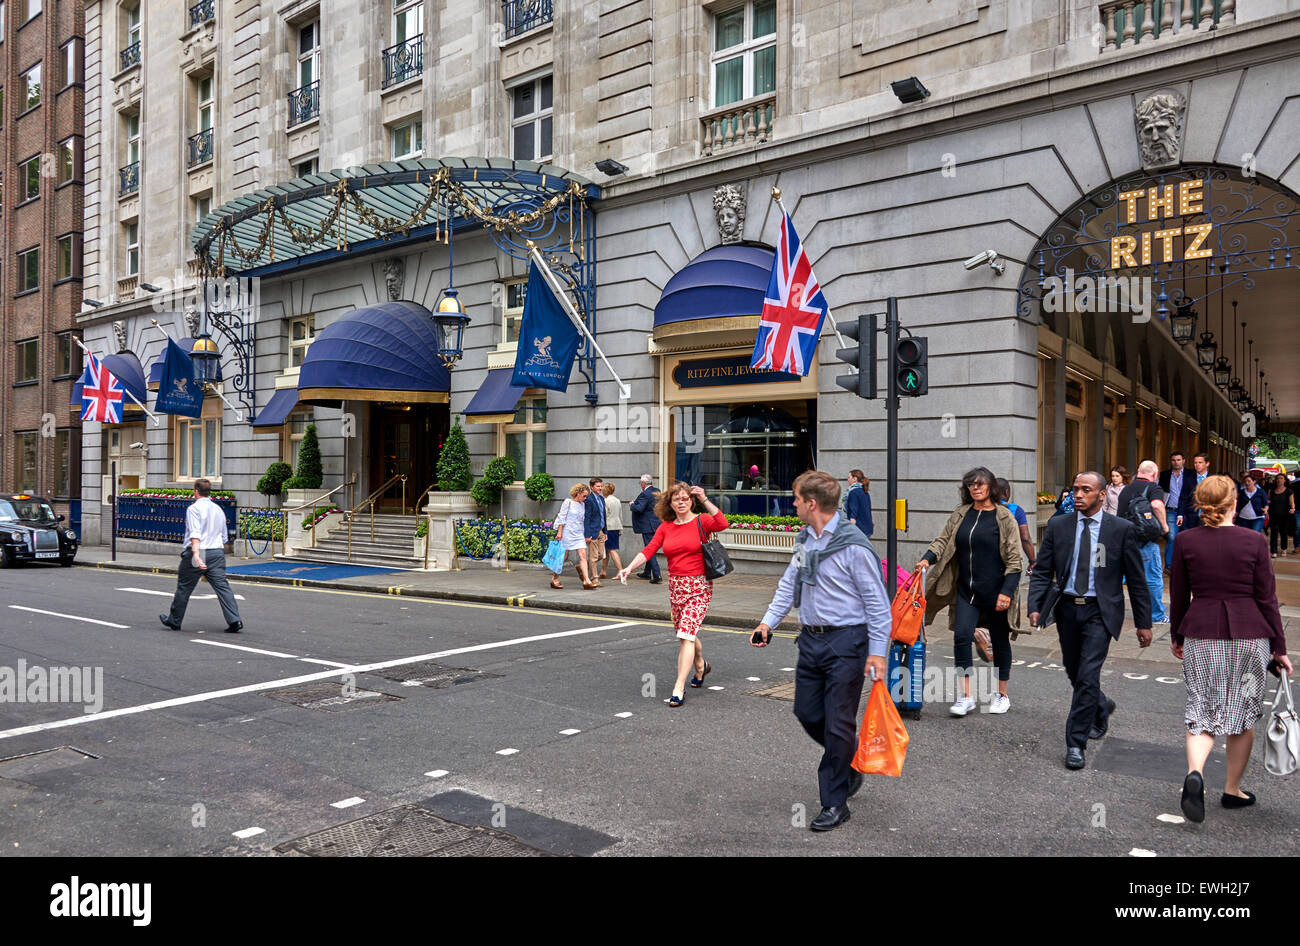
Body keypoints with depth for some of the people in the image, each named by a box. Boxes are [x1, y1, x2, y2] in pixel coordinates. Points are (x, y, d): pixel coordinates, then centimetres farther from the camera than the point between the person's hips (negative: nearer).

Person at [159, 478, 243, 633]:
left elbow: (195, 534, -22)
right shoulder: (218, 509, 15)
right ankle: (234, 620, -15)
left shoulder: (194, 508, -6)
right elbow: (225, 537, 19)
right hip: (217, 552, 5)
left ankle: (174, 621, 26)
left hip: (198, 552, -5)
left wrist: (196, 554, -31)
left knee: (184, 587, 11)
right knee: (222, 586, -2)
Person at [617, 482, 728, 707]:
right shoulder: (665, 527, 7)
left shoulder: (701, 522, -4)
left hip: (699, 587, -5)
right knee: (686, 633, 17)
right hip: (675, 586, 5)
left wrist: (704, 500, -22)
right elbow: (649, 550, -2)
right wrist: (629, 567, -16)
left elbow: (722, 524, -25)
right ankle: (701, 666, 46)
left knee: (686, 634, -13)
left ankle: (679, 688, -11)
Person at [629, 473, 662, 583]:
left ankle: (657, 575, -11)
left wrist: (632, 504, -4)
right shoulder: (657, 492, 10)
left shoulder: (645, 494, -17)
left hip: (648, 526, -9)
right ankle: (647, 572, 31)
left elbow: (639, 508, -25)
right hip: (656, 524, 9)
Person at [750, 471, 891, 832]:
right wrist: (768, 621, 12)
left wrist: (877, 651, -16)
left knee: (838, 724, 1)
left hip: (846, 642, -8)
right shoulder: (806, 538, 8)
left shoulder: (853, 545, -17)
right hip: (811, 639, 8)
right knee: (807, 712, 14)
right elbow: (790, 583, 19)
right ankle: (849, 765, 38)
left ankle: (835, 803, 15)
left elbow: (877, 601, -13)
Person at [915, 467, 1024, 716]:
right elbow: (943, 541, 9)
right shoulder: (960, 515, 8)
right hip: (967, 592, 3)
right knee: (961, 635, -10)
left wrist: (1007, 591, -14)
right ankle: (965, 696, -1)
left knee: (1000, 641, 9)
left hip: (995, 592, -3)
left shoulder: (1004, 517, -4)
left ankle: (1001, 695, 26)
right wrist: (928, 558, -12)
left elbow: (1014, 559, -5)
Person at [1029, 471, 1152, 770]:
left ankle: (1075, 744, 0)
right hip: (1067, 608, 4)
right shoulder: (1058, 526, 2)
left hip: (1100, 611, -4)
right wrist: (1035, 607, -12)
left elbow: (1136, 579, 1)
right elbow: (1042, 572, 2)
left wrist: (1143, 622, 1)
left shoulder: (1120, 529, -4)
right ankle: (1102, 708, 48)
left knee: (1088, 676, -11)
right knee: (1074, 673, 17)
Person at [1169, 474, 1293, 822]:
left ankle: (1195, 774, -18)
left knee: (1202, 712, 7)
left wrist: (1176, 636, 17)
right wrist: (1279, 647, 6)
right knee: (1243, 713, 13)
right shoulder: (1254, 541, -7)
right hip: (1249, 635, -1)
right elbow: (1266, 598, -3)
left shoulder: (1186, 542, -3)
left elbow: (1178, 596, 4)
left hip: (1201, 635, 1)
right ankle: (1232, 790, 23)